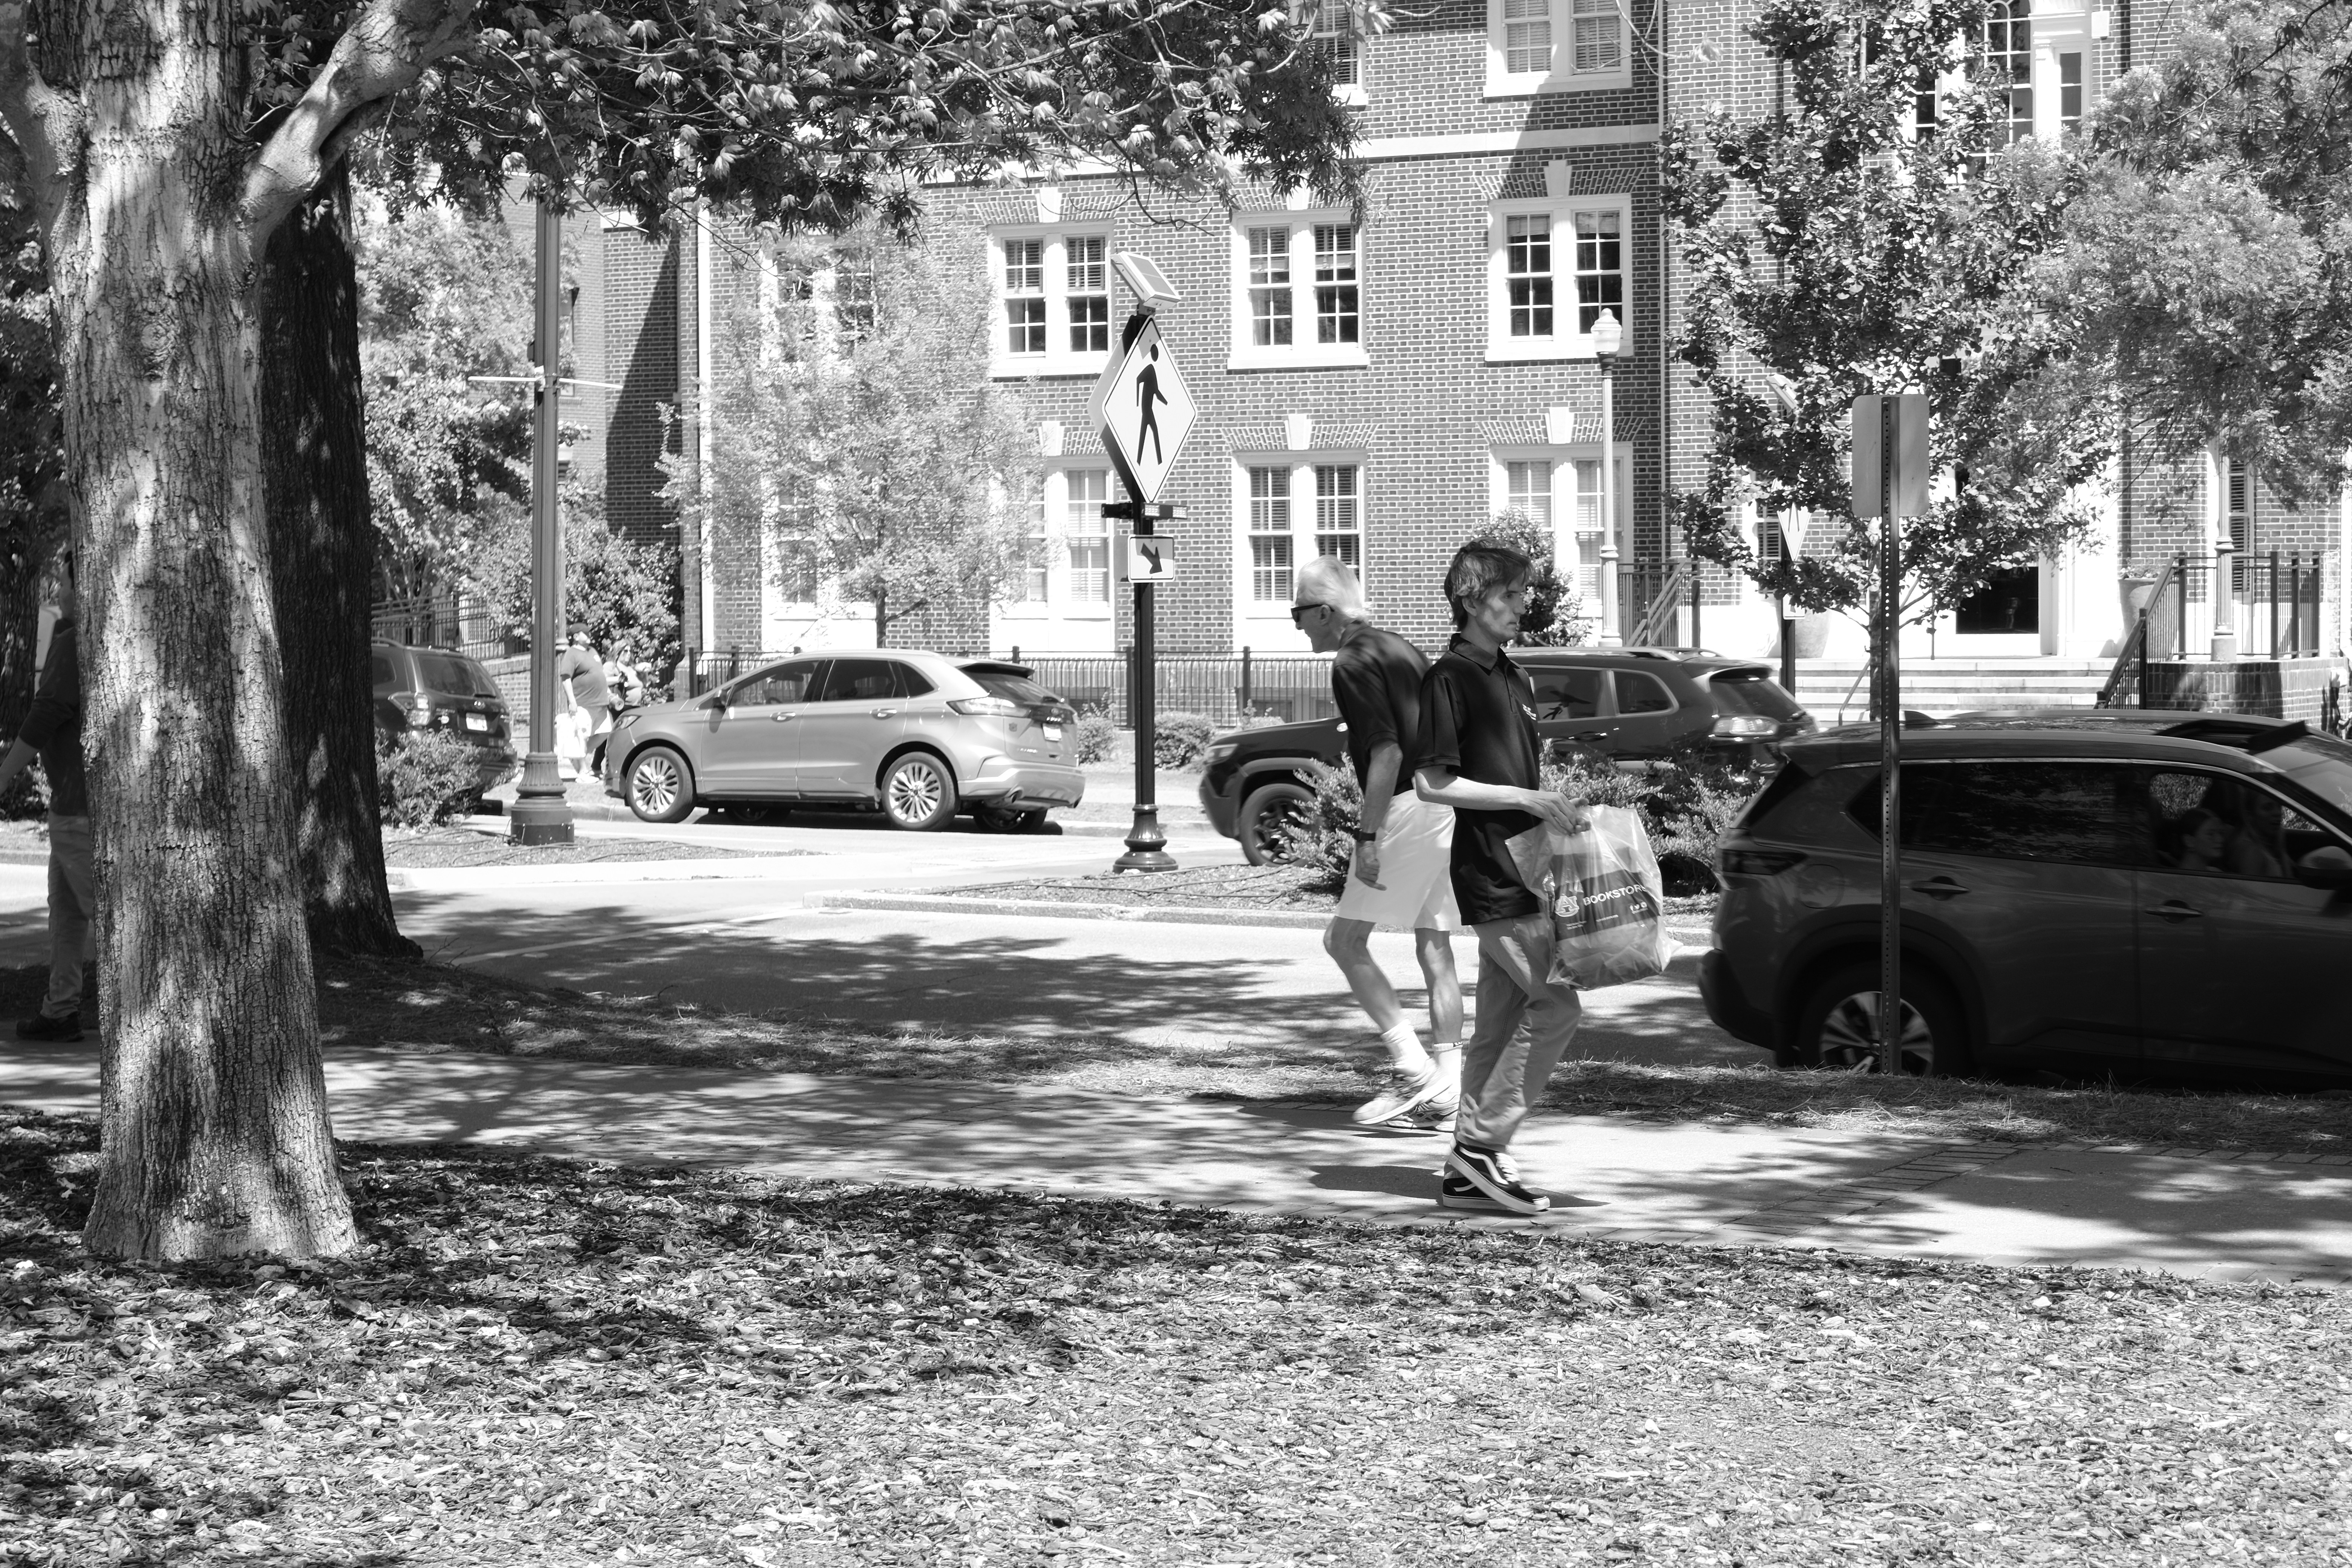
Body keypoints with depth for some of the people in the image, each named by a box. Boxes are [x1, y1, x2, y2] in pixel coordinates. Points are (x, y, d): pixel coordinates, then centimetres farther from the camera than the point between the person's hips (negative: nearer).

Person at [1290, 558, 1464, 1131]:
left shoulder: (1353, 661, -9)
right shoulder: (1401, 649, 19)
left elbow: (1388, 752, -18)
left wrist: (1368, 836, -18)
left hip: (1409, 805, -9)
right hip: (1449, 805, 9)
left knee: (1345, 941, -1)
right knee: (1434, 949, 9)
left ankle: (1414, 1069, -8)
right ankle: (1445, 1096, 7)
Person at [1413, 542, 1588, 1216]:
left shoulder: (1514, 678, 17)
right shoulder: (1450, 678, -10)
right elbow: (1433, 783, -14)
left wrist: (1559, 809, 8)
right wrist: (1526, 799, -17)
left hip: (1520, 870, 9)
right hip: (1491, 876, -9)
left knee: (1498, 1025, 9)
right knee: (1557, 1005, -13)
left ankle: (1467, 1172, 13)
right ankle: (1483, 1144, -7)